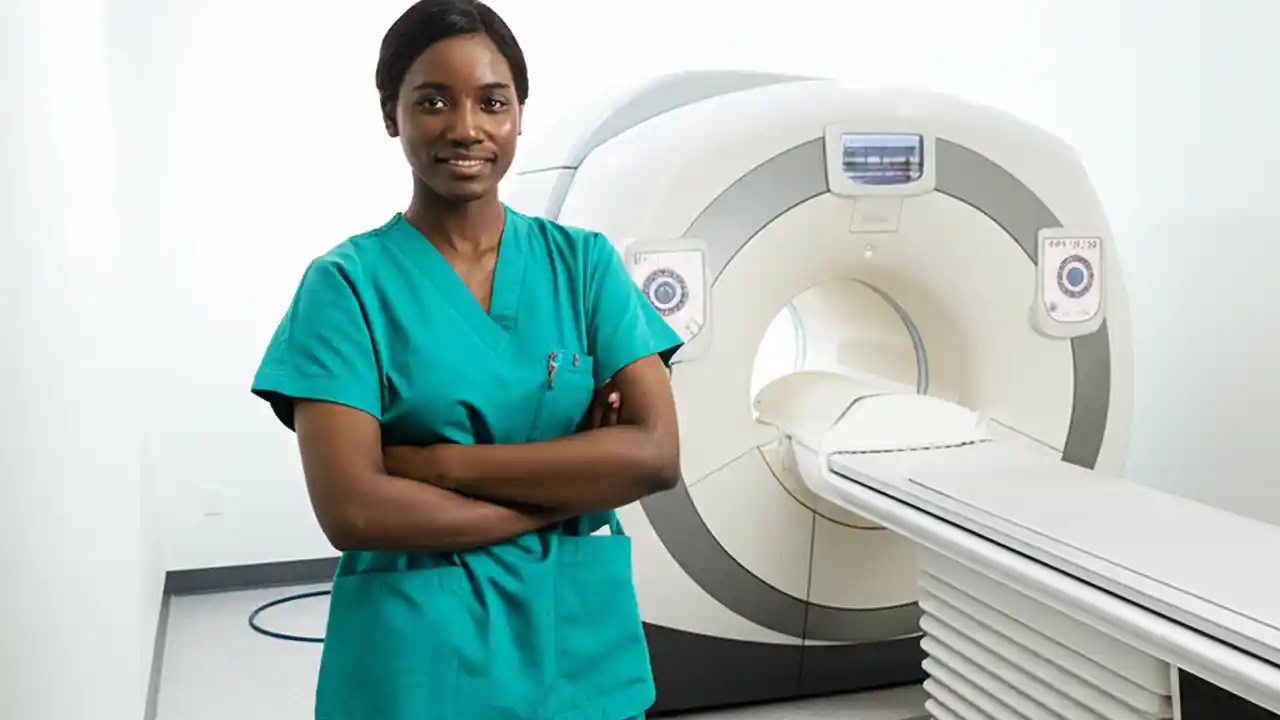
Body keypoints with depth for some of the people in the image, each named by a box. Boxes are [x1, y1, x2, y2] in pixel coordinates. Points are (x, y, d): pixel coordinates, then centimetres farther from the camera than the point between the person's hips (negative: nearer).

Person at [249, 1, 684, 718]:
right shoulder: (348, 281, -7)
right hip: (418, 659, -2)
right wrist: (575, 481, -15)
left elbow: (656, 456, -11)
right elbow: (352, 510, -16)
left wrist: (438, 463, -16)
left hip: (582, 645, 2)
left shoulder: (584, 261, -1)